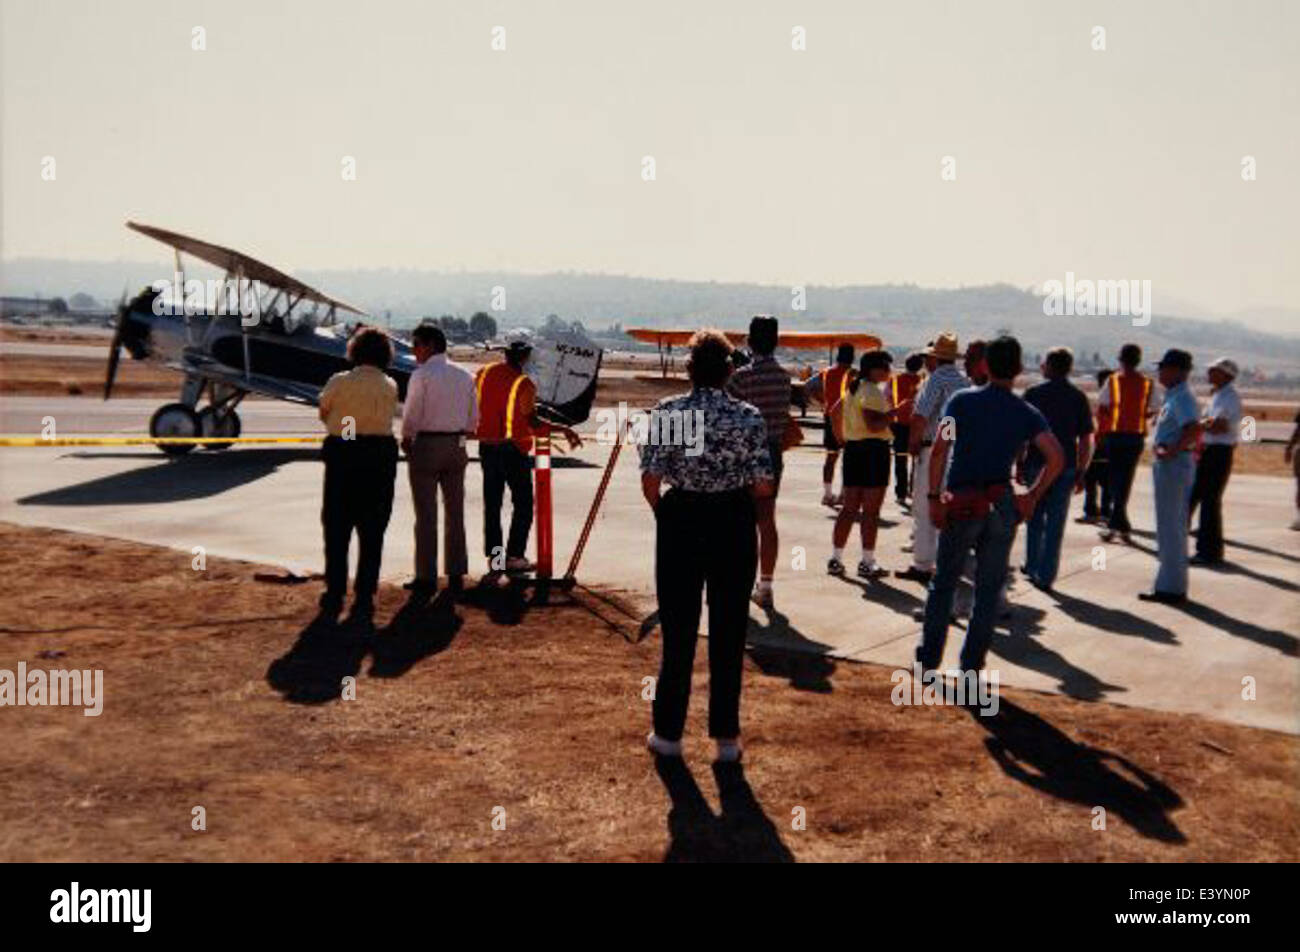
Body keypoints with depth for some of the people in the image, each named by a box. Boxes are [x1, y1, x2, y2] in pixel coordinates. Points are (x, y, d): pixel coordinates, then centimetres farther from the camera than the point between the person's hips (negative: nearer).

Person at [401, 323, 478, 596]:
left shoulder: (421, 375, -11)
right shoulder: (465, 376, 6)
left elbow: (411, 415, -10)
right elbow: (473, 419, 8)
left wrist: (406, 441, 6)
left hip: (426, 445, -5)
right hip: (456, 445, 5)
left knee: (426, 515, 1)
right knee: (455, 512, 11)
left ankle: (426, 577, 5)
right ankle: (456, 574, 16)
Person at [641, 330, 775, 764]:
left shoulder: (666, 411, -7)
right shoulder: (748, 416, -6)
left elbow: (650, 478, -10)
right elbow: (764, 486, -9)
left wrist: (664, 513, 8)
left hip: (680, 521, 0)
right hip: (734, 523, 0)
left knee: (678, 630, 12)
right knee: (728, 631, 11)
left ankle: (668, 732, 21)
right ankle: (726, 736, 20)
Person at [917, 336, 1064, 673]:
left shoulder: (961, 401, -1)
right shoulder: (1027, 414, 3)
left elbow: (939, 450, -10)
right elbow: (1056, 458, -7)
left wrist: (933, 497, -7)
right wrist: (1032, 496, 2)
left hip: (961, 504, -1)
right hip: (1002, 507, 1)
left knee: (943, 582, 12)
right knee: (988, 589, 10)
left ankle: (929, 658, 16)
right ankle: (972, 665, 12)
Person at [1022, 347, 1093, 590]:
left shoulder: (1033, 393, -2)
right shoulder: (1078, 397, 2)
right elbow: (1086, 440, 0)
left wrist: (1019, 464, 5)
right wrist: (1081, 472, 7)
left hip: (1036, 464, 0)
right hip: (1066, 467, 1)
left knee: (1035, 518, 16)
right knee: (1056, 522, 5)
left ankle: (1033, 567, 20)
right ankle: (1046, 576, 5)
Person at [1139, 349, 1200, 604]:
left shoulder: (1182, 398, -17)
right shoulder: (1173, 396, 15)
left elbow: (1194, 430, -31)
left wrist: (1172, 450, -25)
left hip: (1173, 465, -11)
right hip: (1168, 465, 11)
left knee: (1170, 528, -5)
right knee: (1173, 527, 17)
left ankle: (1171, 588, 1)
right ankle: (1171, 585, 27)